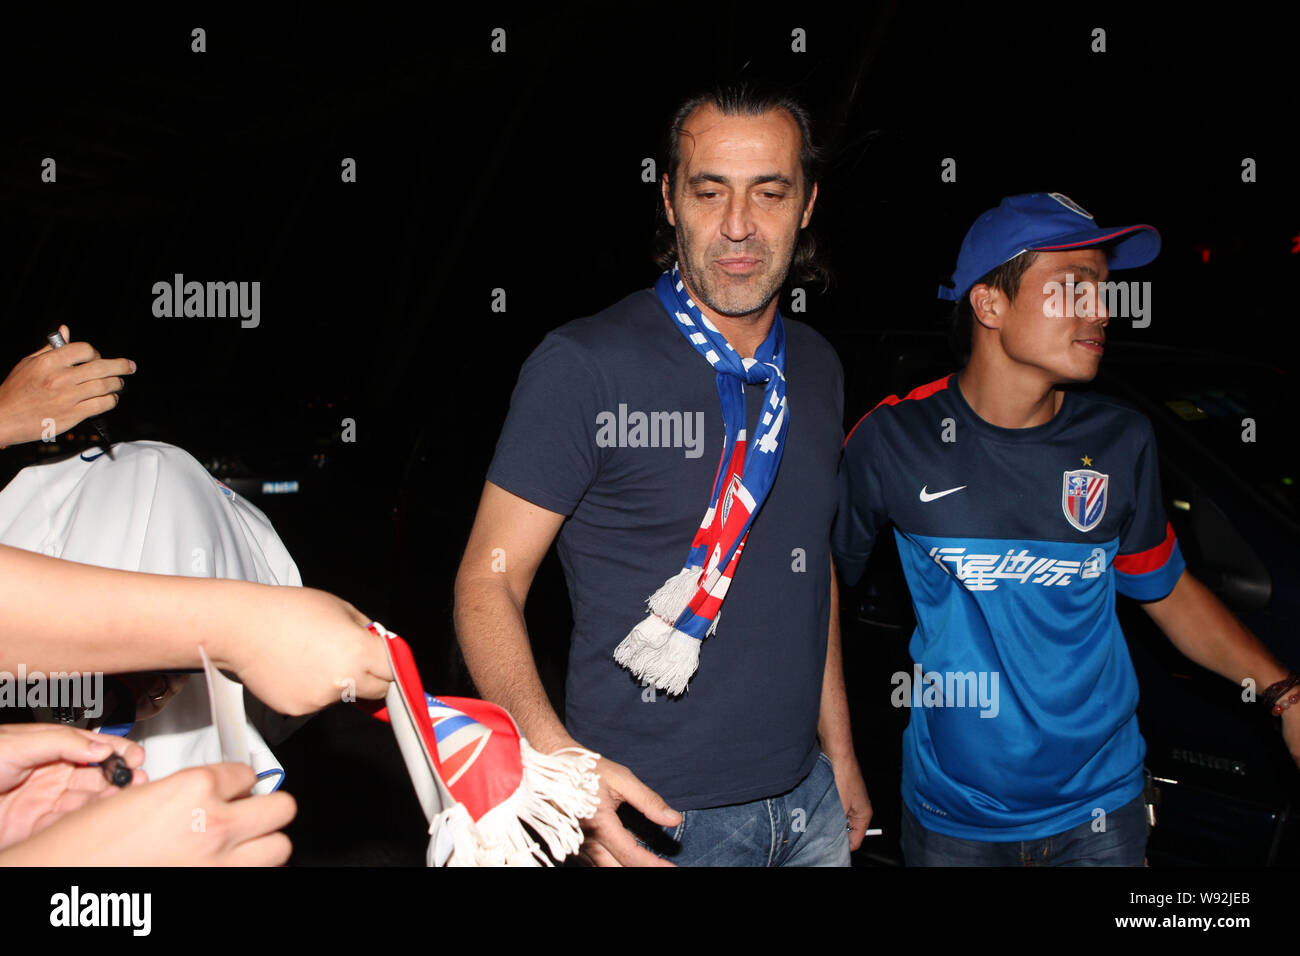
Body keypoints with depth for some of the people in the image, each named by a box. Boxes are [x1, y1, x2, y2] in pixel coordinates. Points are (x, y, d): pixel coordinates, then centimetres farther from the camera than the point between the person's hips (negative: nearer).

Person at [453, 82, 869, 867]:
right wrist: (559, 763, -30)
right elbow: (489, 580, -16)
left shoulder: (818, 369, 4)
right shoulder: (582, 367, -16)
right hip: (653, 812, -5)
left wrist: (839, 751, 13)